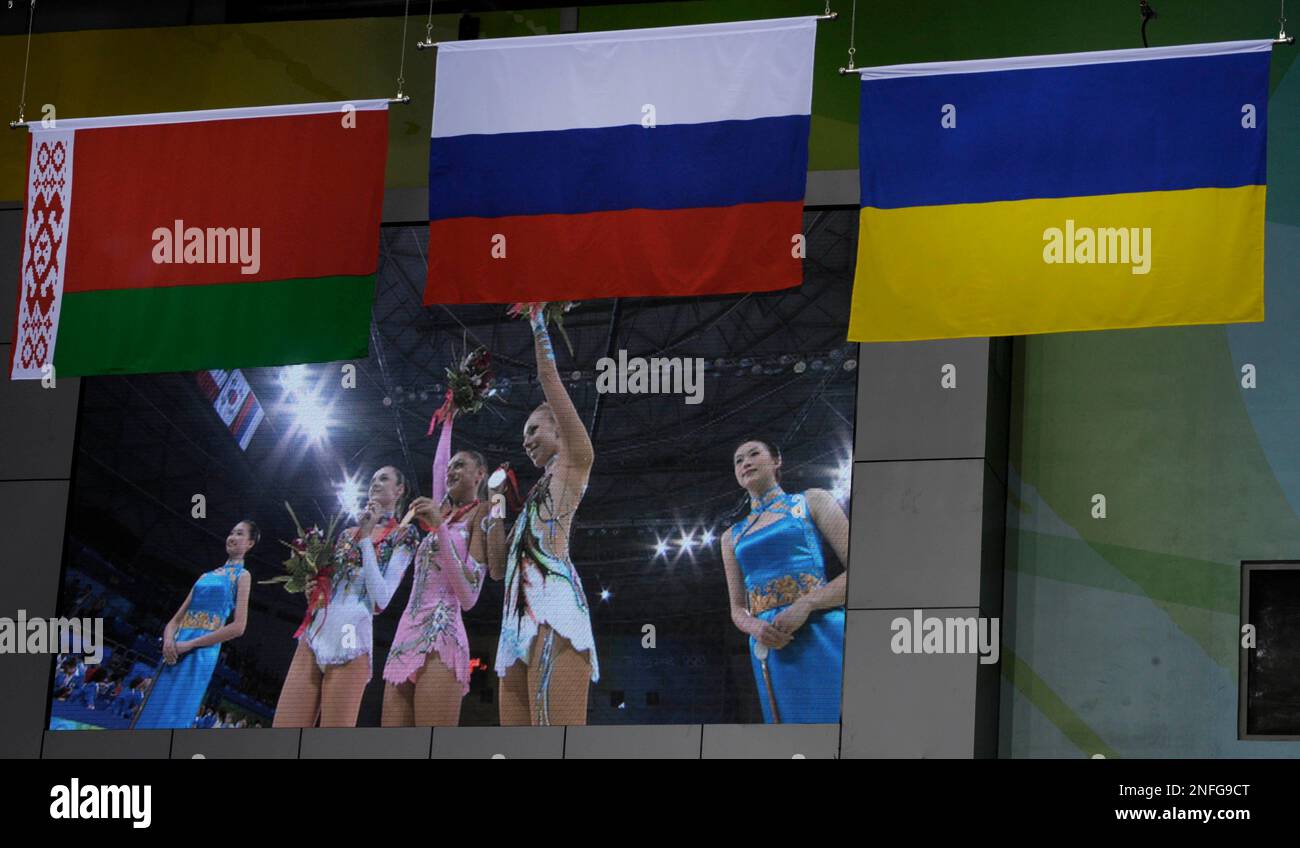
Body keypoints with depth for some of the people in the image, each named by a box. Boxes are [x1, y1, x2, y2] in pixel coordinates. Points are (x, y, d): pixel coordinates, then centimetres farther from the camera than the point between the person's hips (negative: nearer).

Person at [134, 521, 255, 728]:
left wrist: (190, 644, -12)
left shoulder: (241, 576, 5)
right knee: (150, 714, -2)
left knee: (170, 719, -17)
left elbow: (238, 627, -8)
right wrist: (168, 639, -5)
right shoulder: (206, 576, 23)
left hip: (201, 652, -7)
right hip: (176, 650, 7)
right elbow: (176, 619, 20)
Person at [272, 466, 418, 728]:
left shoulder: (401, 537, 6)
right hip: (313, 635, 6)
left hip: (349, 639, -6)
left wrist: (365, 539, -4)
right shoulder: (348, 534, 23)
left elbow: (381, 599, -6)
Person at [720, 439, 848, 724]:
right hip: (769, 649, 4)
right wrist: (757, 628, -5)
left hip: (820, 633, -4)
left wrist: (805, 605, -15)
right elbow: (738, 610, 21)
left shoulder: (812, 502, 11)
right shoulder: (732, 536, 24)